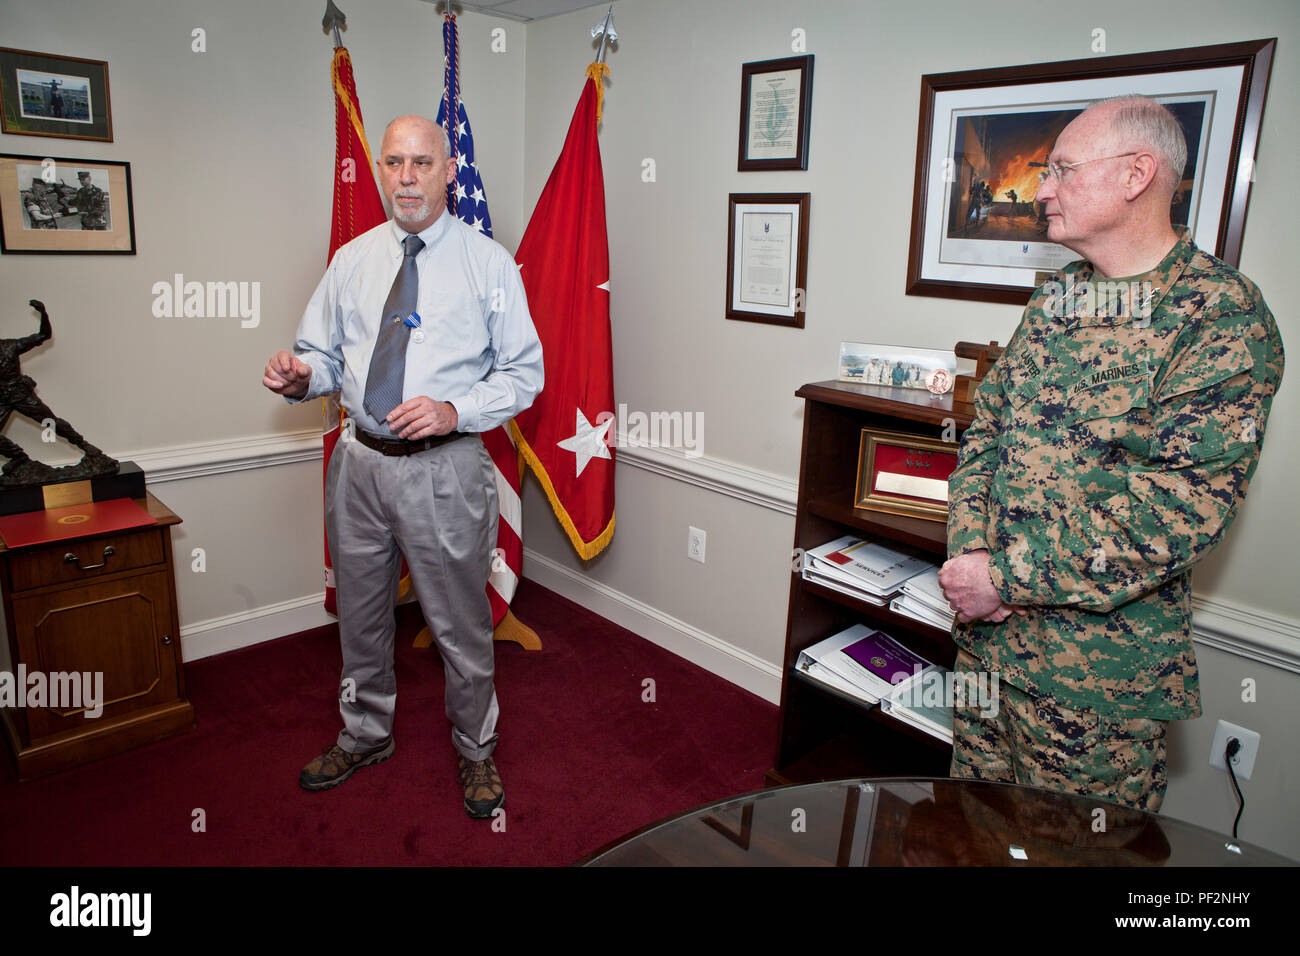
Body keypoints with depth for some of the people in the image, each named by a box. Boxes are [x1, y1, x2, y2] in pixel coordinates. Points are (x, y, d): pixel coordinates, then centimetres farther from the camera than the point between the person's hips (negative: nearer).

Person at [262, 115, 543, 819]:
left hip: (445, 468, -4)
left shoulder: (488, 263, -2)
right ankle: (364, 735, 44)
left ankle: (475, 750, 32)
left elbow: (523, 372, -3)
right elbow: (325, 355, 13)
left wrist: (456, 411, -19)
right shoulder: (351, 260, 8)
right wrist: (299, 376, -10)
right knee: (360, 614, 19)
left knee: (460, 623, 8)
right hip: (360, 462, 4)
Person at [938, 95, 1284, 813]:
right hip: (986, 631, 6)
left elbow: (1182, 506, -22)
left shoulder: (1224, 316, -15)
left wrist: (1007, 575, -21)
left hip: (1100, 669, -6)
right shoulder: (1055, 297, 8)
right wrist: (970, 547, -9)